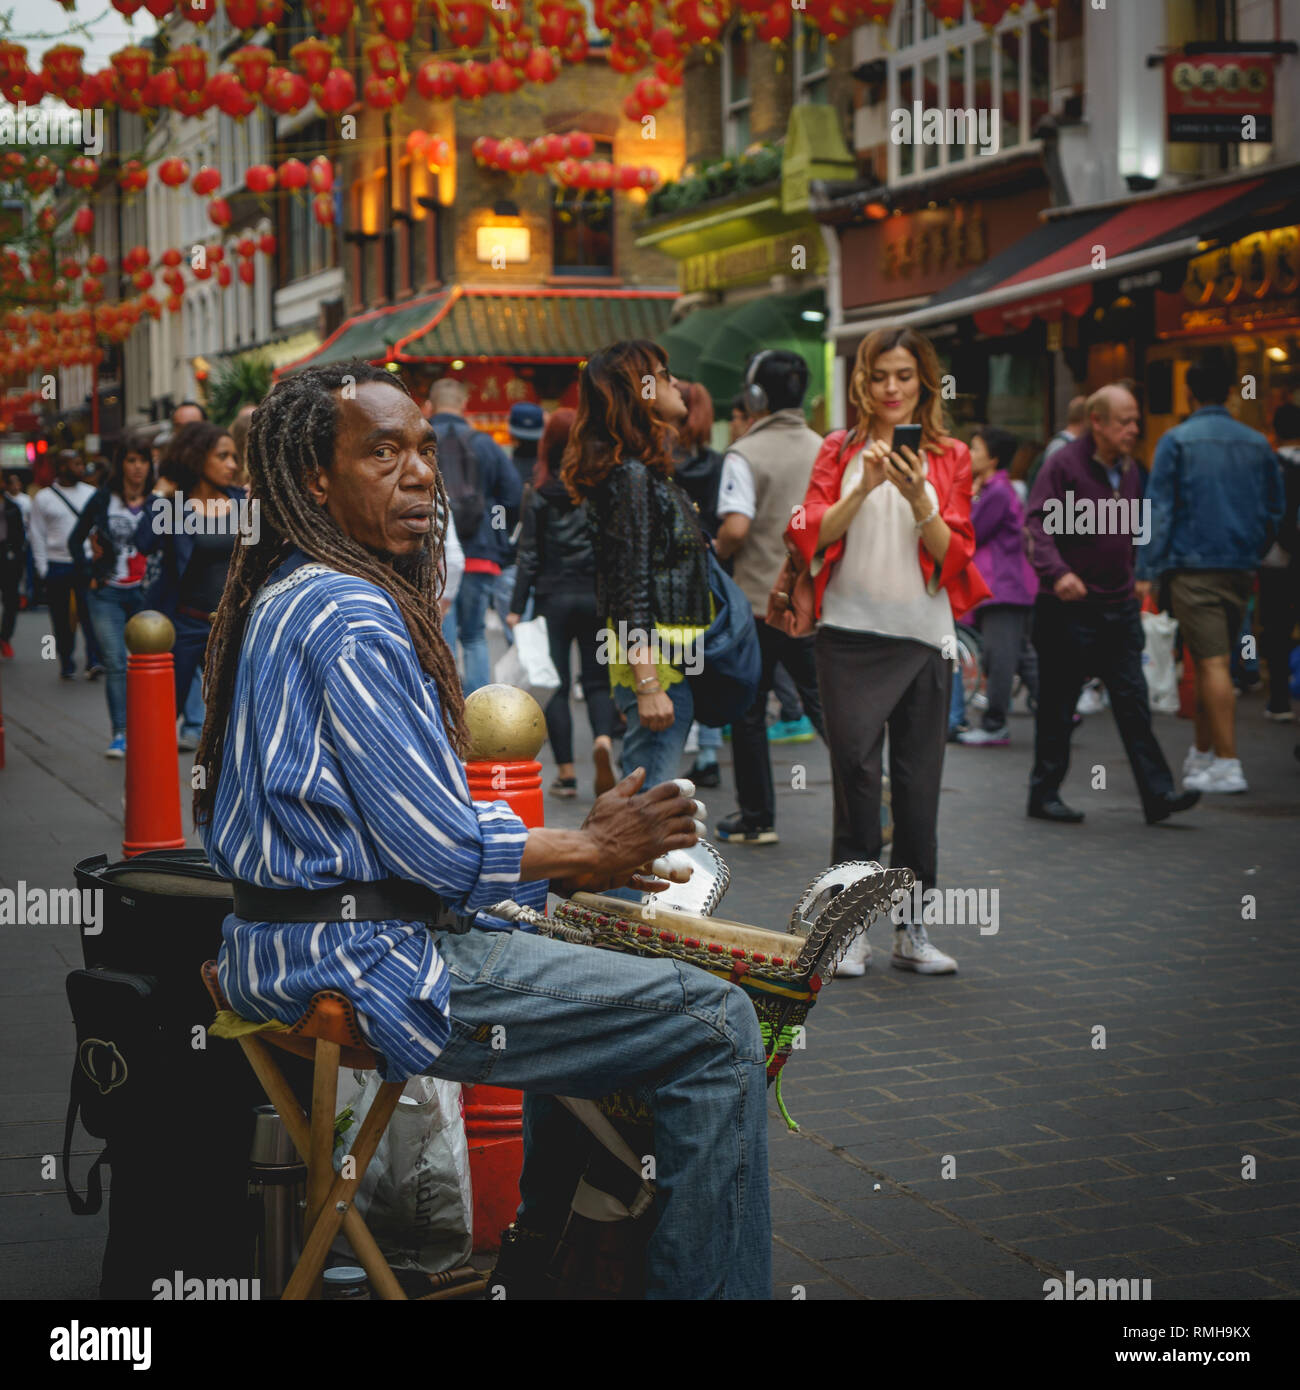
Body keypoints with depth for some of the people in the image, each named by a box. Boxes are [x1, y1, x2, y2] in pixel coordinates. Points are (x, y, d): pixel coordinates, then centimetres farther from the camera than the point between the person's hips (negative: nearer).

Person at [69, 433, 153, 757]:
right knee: (116, 664, -4)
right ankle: (119, 733, 1)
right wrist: (90, 575, 3)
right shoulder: (103, 499, 2)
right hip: (107, 594, 0)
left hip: (143, 593, 0)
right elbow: (76, 540, 10)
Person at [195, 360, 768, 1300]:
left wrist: (576, 854, 13)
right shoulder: (349, 617, -18)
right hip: (362, 963, -11)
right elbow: (440, 851, -21)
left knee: (596, 974, 33)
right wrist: (589, 852, -5)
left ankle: (552, 1258, 38)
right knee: (714, 1022, -13)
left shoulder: (284, 598, 15)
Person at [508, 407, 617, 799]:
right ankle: (604, 738, -19)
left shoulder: (540, 493, -4)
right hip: (597, 596, 1)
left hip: (554, 598, -1)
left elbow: (530, 556, -4)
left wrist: (516, 608, -1)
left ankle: (565, 773, 3)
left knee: (556, 685, 6)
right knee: (598, 681, 10)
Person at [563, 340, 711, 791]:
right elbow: (630, 589, -19)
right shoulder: (631, 475, -14)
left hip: (673, 656, 10)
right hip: (655, 661, -10)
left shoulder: (649, 471, 16)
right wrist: (647, 685, -22)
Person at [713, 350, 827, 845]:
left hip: (758, 599, -4)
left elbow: (735, 527, -21)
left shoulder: (746, 454, -12)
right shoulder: (823, 450, 4)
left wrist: (715, 555, -1)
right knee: (823, 701, 8)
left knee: (749, 711, 8)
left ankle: (756, 818, 14)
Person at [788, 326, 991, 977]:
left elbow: (954, 554, 1)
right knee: (855, 770, -7)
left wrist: (917, 498, -15)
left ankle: (912, 929, 11)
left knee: (918, 782, 3)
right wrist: (865, 486, -15)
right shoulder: (840, 450, 8)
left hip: (923, 636, 1)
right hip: (851, 634, -1)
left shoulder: (950, 458, 9)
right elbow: (813, 535, -3)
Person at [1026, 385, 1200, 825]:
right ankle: (1044, 794, 13)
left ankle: (1157, 794, 1)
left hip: (1119, 607, 6)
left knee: (1133, 703, 3)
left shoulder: (1129, 470, 13)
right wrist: (1057, 572, -32)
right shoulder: (1063, 465, -9)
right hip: (1069, 609, -6)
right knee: (1057, 707, 3)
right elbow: (1038, 525, -18)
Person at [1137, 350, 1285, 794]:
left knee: (1212, 664, -6)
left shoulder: (1177, 440, -6)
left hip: (1192, 566, -5)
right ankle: (1202, 754, 24)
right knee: (1212, 662, 16)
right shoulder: (1258, 444, 7)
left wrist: (1147, 570, -6)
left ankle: (1228, 765, -9)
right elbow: (1274, 509, 12)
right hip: (1241, 570, 5)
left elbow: (1158, 509, -8)